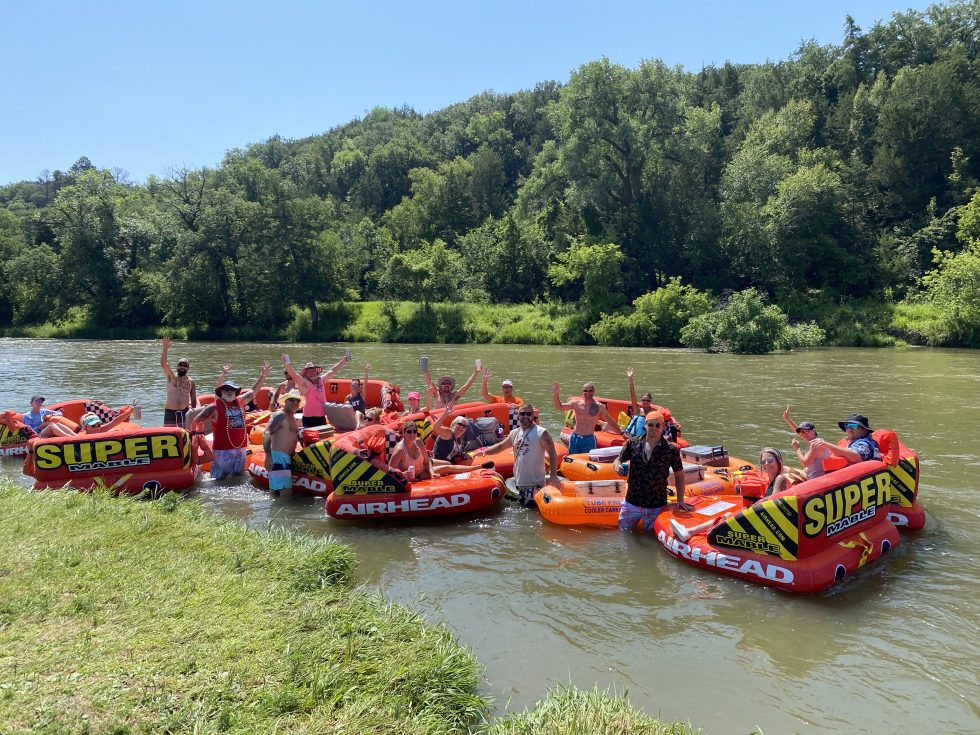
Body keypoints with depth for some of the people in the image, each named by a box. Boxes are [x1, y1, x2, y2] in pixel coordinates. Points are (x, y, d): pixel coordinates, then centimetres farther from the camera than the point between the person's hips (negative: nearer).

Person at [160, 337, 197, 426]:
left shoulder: (191, 382, 5)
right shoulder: (171, 376, -1)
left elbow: (194, 400, 10)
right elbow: (163, 363, -17)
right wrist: (165, 349, -30)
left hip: (184, 412, 2)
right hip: (170, 411, -2)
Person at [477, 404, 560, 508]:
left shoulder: (541, 433, -10)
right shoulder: (514, 433, 9)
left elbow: (552, 453, -14)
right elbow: (500, 446, 22)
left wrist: (553, 475, -22)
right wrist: (485, 451, 10)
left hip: (535, 483, -7)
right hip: (520, 481, 7)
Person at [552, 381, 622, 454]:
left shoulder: (599, 407, 0)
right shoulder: (576, 403, 3)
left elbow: (610, 421, 10)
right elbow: (559, 407, 9)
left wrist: (621, 433, 13)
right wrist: (555, 395, -6)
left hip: (589, 439, -2)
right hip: (575, 438, 2)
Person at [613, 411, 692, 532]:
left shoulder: (671, 450, -7)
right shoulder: (632, 444, -4)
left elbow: (679, 475, 2)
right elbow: (618, 460, 4)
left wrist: (680, 501, -1)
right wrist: (617, 466, -20)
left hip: (657, 507, -1)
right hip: (632, 503, 2)